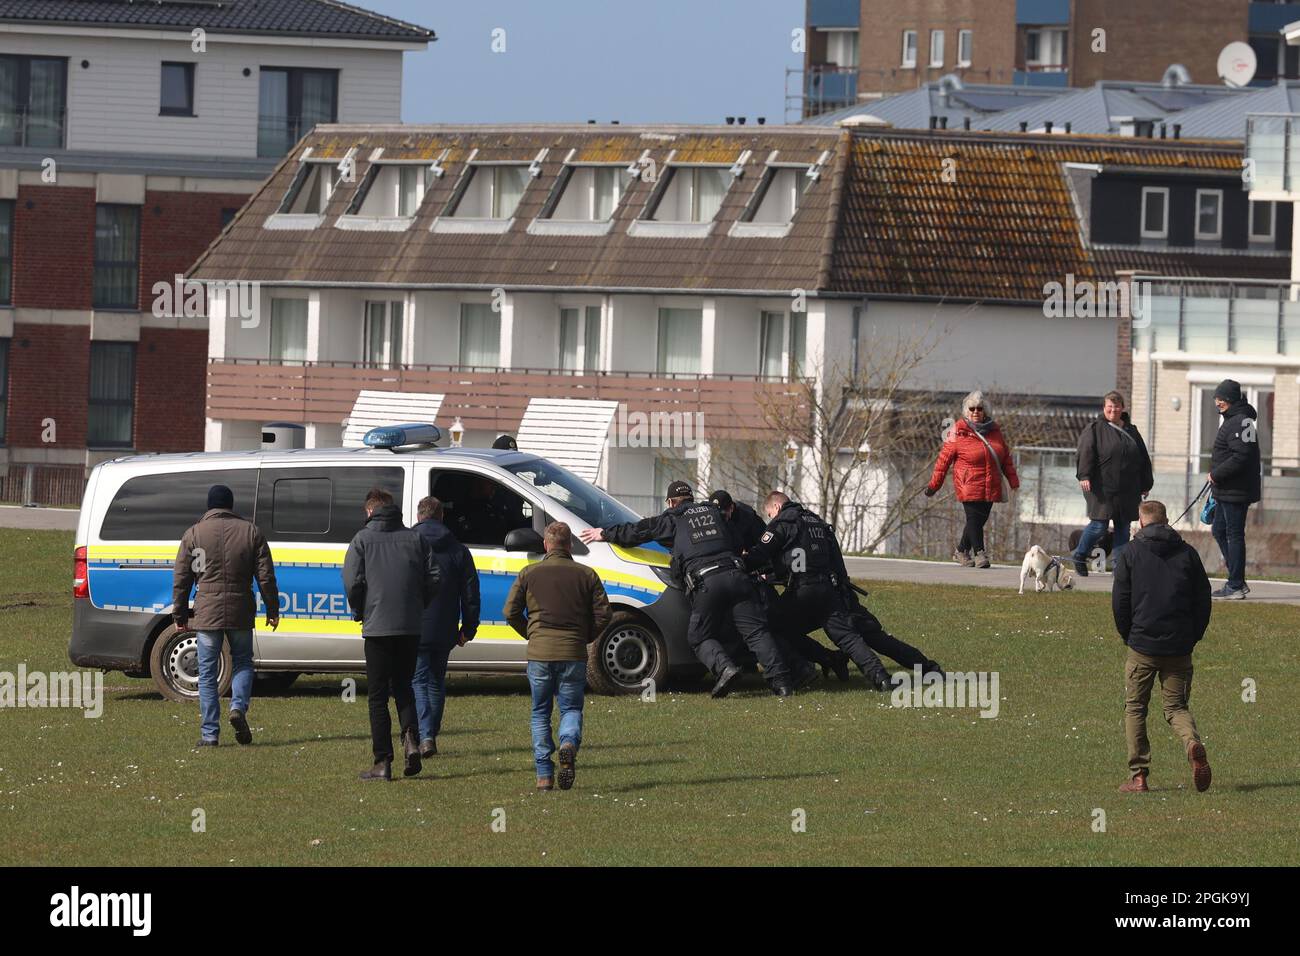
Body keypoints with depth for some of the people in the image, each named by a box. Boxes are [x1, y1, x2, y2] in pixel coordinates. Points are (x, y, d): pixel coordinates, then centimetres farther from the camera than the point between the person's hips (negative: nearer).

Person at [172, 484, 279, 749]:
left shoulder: (194, 534, 1)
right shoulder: (251, 531, 4)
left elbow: (181, 578, 2)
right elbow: (266, 575, 4)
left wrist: (179, 615, 9)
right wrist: (272, 610, 11)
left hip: (206, 614, -1)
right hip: (240, 613, 1)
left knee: (207, 672, 4)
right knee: (242, 662, 18)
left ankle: (209, 733, 2)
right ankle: (238, 707, -7)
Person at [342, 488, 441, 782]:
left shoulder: (363, 539, -2)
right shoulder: (416, 538, 8)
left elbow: (352, 581, -11)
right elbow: (434, 578, 3)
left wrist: (359, 611, 6)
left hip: (377, 626, -3)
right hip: (411, 626, 3)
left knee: (377, 695, 3)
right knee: (404, 686, 18)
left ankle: (383, 762, 0)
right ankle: (411, 739, -6)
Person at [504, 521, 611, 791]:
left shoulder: (529, 574, 4)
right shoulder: (586, 575, 4)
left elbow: (511, 612, 2)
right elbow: (603, 614, 1)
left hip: (539, 653, 0)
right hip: (574, 653, 0)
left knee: (540, 713, 11)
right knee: (571, 708, 10)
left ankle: (544, 774, 4)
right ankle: (569, 743, -23)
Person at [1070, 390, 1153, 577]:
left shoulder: (1131, 431, 17)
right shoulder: (1095, 429, 1)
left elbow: (1143, 459, 21)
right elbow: (1086, 453, -11)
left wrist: (1146, 484, 17)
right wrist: (1084, 475, -25)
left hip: (1127, 490, 5)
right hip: (1102, 489, -5)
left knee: (1123, 527, 3)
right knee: (1099, 525, -7)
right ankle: (1079, 556, 15)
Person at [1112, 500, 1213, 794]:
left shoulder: (1130, 553, 0)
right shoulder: (1187, 553, 6)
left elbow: (1120, 601, -2)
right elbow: (1203, 599, 6)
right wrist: (1193, 636, 13)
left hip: (1142, 646, -2)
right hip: (1179, 647, 2)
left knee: (1135, 708, 10)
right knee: (1176, 706, 11)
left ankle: (1138, 776, 4)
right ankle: (1193, 744, -22)